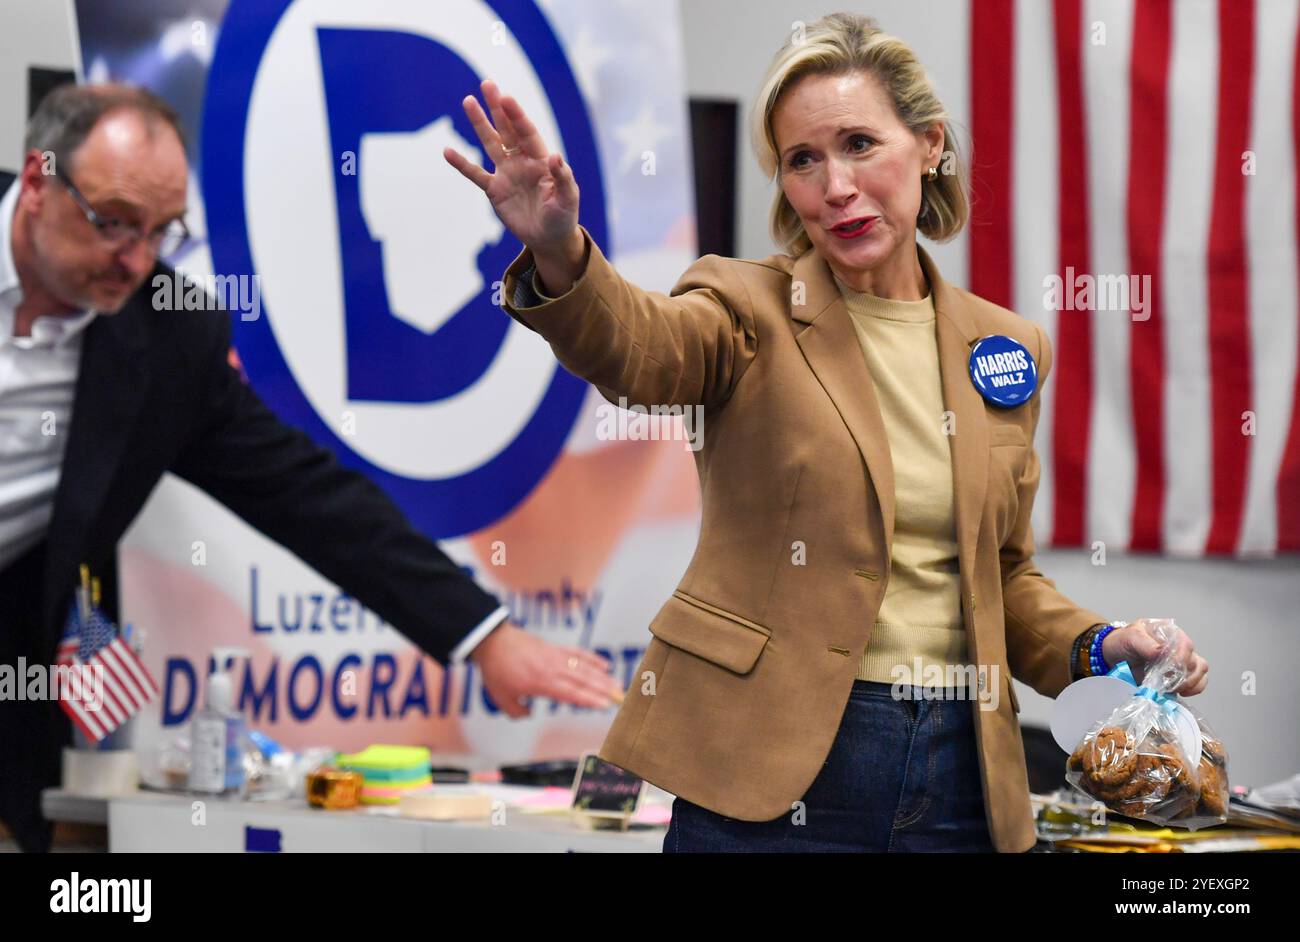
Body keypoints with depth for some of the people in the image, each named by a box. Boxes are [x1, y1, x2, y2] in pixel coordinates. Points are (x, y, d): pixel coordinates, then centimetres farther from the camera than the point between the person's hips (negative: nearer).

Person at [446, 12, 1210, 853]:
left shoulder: (1005, 349, 11)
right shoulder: (754, 311, -2)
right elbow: (633, 341, -25)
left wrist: (1096, 648, 1)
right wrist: (558, 254, -45)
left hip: (958, 780, 4)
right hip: (769, 767, -4)